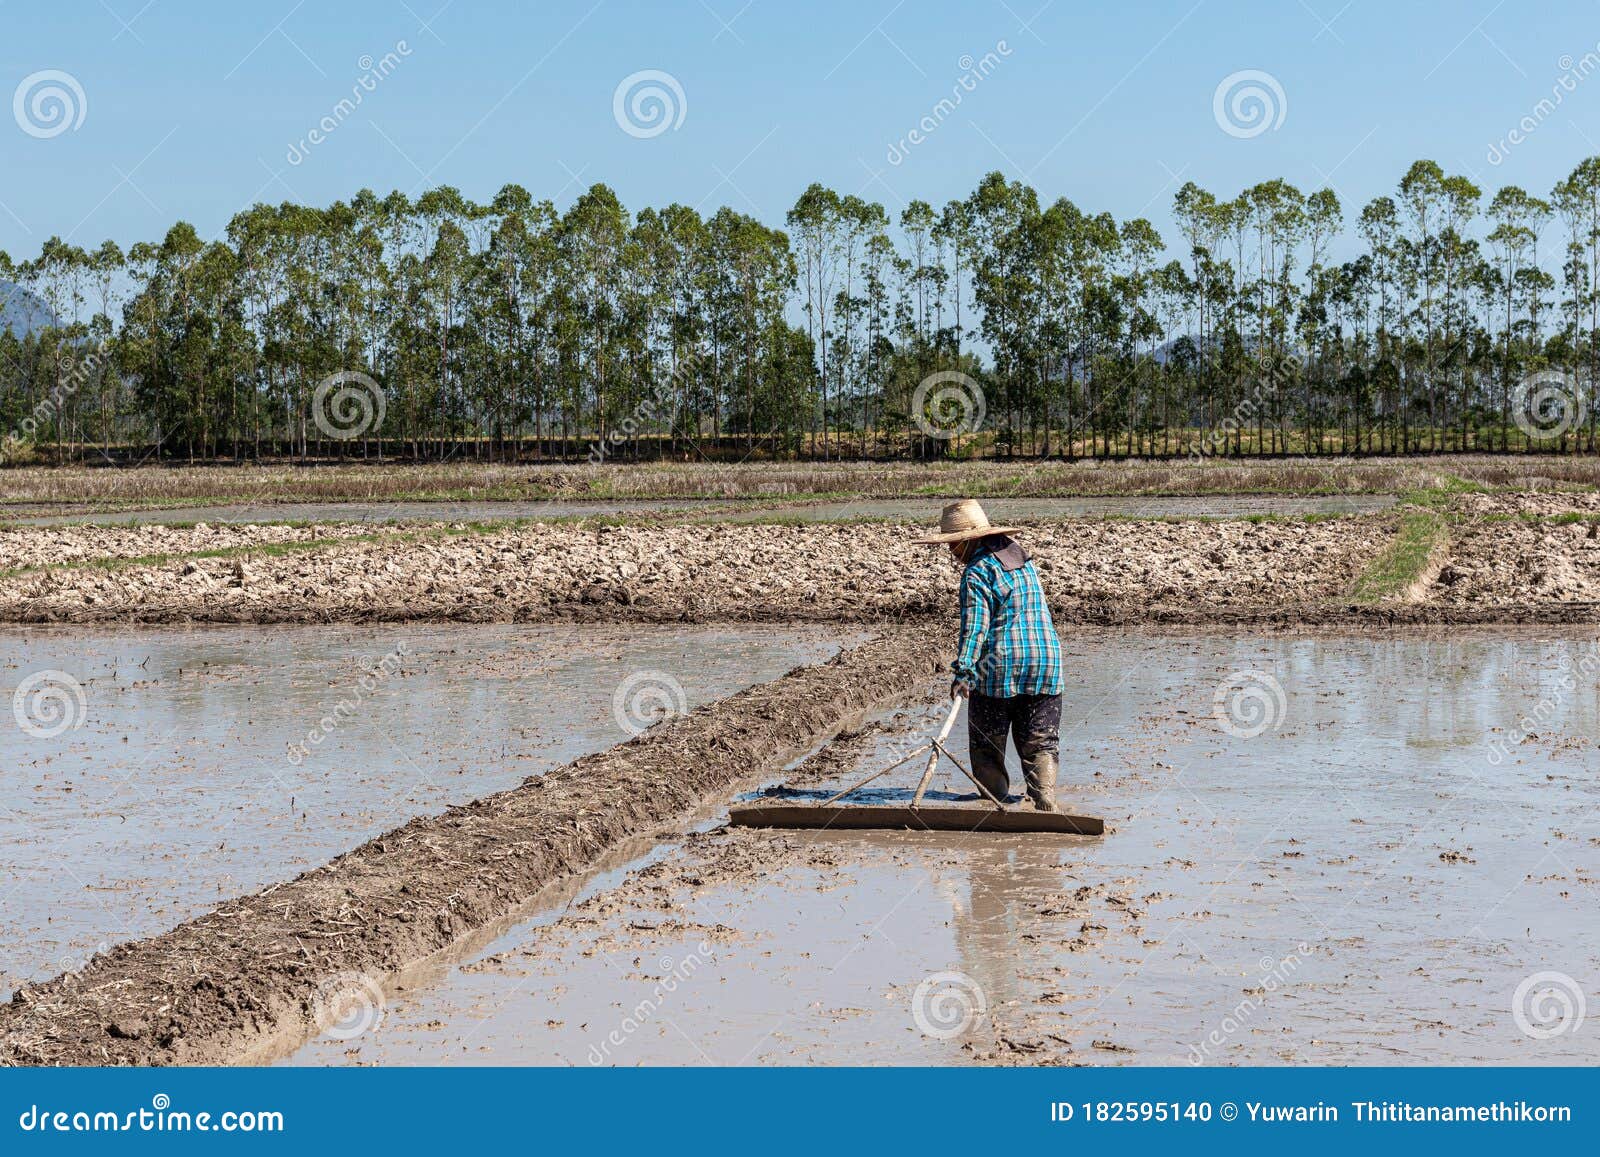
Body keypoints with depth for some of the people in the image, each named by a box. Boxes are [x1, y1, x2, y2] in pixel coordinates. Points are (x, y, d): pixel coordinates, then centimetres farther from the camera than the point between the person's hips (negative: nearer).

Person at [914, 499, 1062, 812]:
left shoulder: (977, 572, -10)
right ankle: (1045, 803, -4)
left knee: (987, 745, 7)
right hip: (1045, 662, 6)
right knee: (1040, 744, 7)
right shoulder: (1022, 560, 15)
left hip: (998, 668, -6)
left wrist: (963, 670, -28)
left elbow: (975, 624, -21)